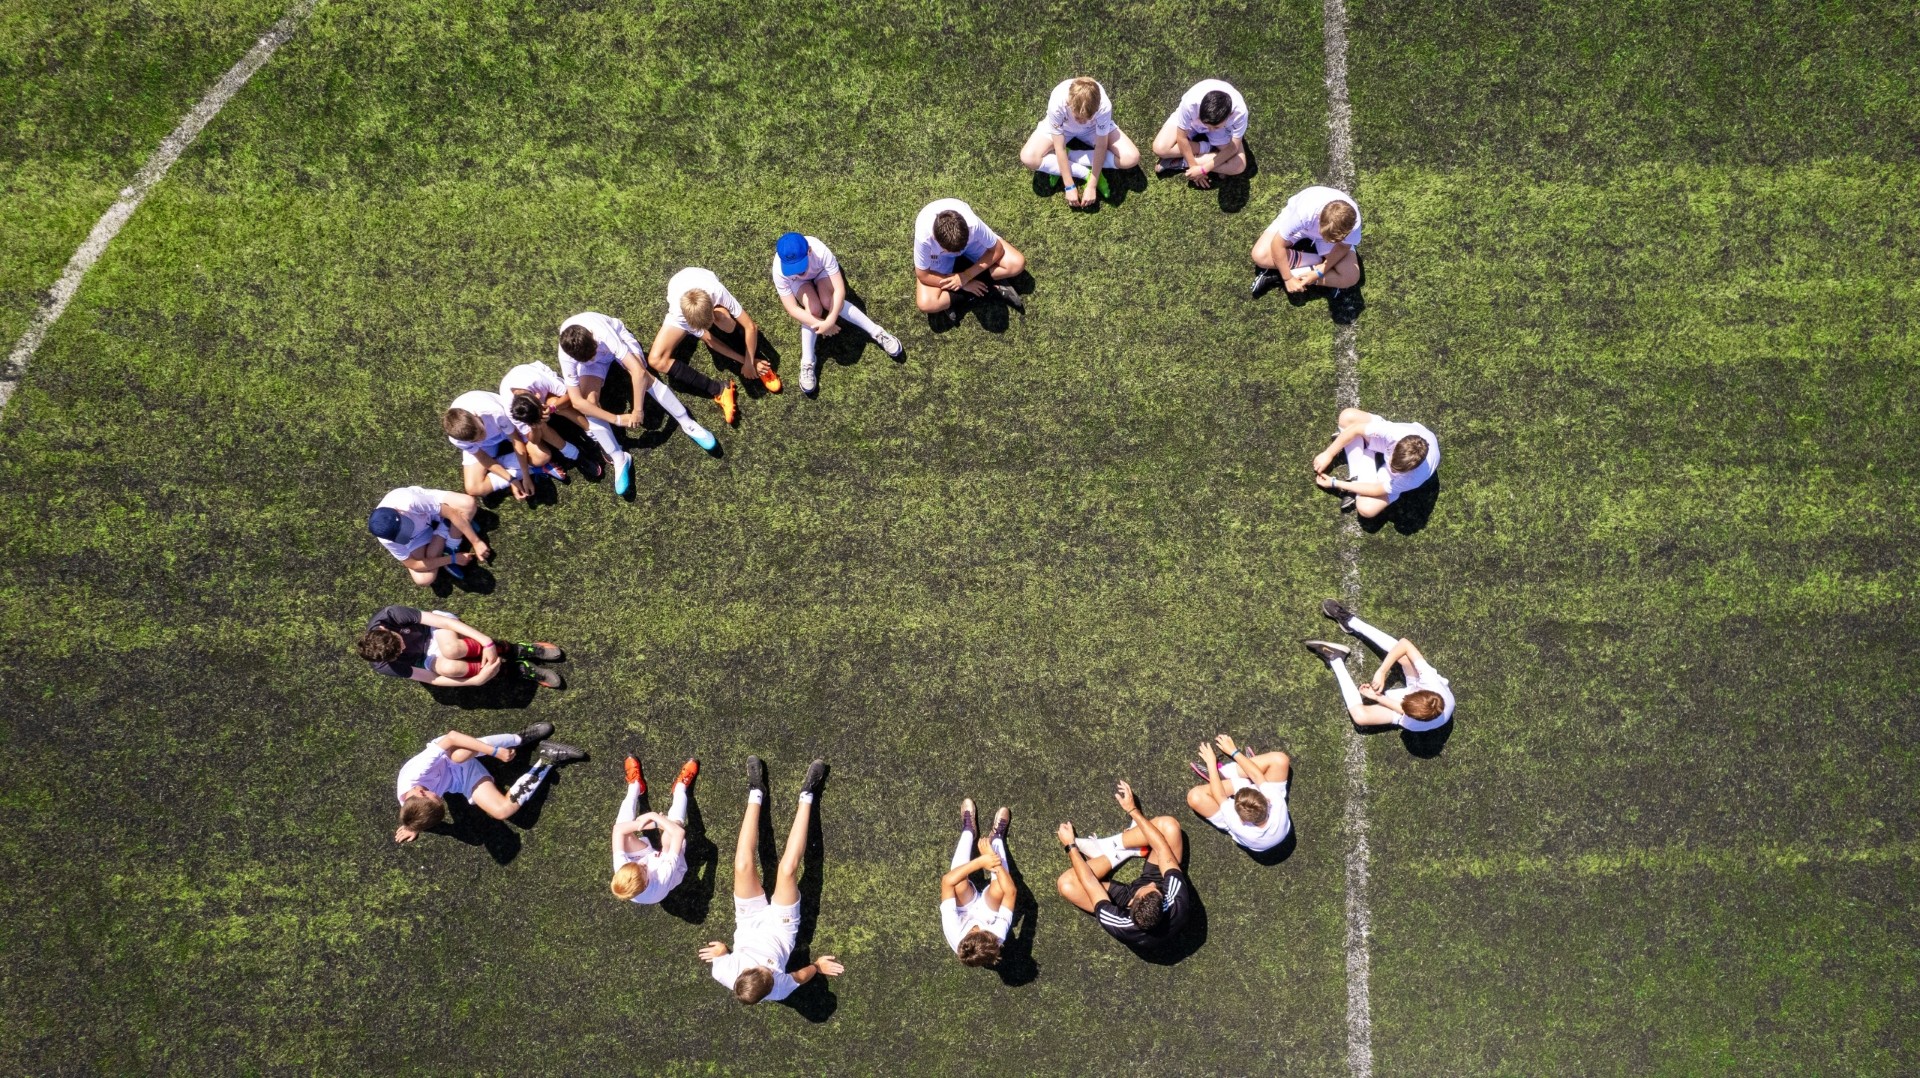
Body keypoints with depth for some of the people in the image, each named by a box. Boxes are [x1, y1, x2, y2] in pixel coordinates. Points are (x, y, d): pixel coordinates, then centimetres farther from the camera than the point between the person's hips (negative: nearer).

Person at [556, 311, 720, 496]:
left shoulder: (605, 335, -44)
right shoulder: (566, 357, -37)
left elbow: (638, 371, -45)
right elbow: (577, 402, -36)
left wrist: (637, 410, -41)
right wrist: (617, 420, -37)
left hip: (617, 336, -1)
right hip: (582, 353, 1)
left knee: (644, 375, -26)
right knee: (590, 400, -21)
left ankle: (687, 424, -18)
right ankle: (619, 459, -15)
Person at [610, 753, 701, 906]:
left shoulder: (622, 872, -41)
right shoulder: (663, 880, -48)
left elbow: (619, 830, -38)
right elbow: (679, 832, -49)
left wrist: (645, 821, -44)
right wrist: (654, 817, -43)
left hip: (647, 858, 2)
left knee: (621, 827, -20)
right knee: (674, 825, -27)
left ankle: (635, 785, 12)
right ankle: (681, 786, 7)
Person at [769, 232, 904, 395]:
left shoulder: (821, 252, -42)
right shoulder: (779, 271, -39)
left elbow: (840, 289, -39)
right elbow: (792, 309, -34)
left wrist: (830, 321, -47)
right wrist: (822, 325, -38)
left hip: (821, 270, 0)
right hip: (796, 281, 0)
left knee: (828, 301, -29)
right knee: (813, 309, -28)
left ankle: (877, 332, -19)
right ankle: (807, 362, -14)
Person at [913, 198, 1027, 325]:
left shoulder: (973, 224, -38)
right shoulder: (924, 237, -40)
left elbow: (997, 249, -20)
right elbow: (923, 275, -24)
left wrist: (966, 276, -26)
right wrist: (964, 284, -23)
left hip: (971, 242, 0)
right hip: (939, 255, 0)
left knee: (1017, 263, -20)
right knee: (927, 304, -24)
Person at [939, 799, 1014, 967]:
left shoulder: (954, 935, -46)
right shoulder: (998, 936, -44)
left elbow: (948, 881, -48)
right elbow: (1011, 891, -40)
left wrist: (980, 861, -53)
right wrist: (993, 859, -45)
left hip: (965, 908, 0)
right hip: (989, 910, 0)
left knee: (959, 882, -28)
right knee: (999, 887, -28)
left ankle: (968, 829, 3)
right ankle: (997, 837, 8)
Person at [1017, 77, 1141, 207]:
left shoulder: (1104, 106, -38)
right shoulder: (1057, 103, -39)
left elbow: (1100, 147, -26)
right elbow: (1060, 148, -30)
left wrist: (1092, 186, -27)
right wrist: (1069, 186, -28)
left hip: (1094, 128, 1)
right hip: (1060, 127, -1)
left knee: (1131, 157, -20)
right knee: (1028, 157, -28)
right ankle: (1087, 174, -16)